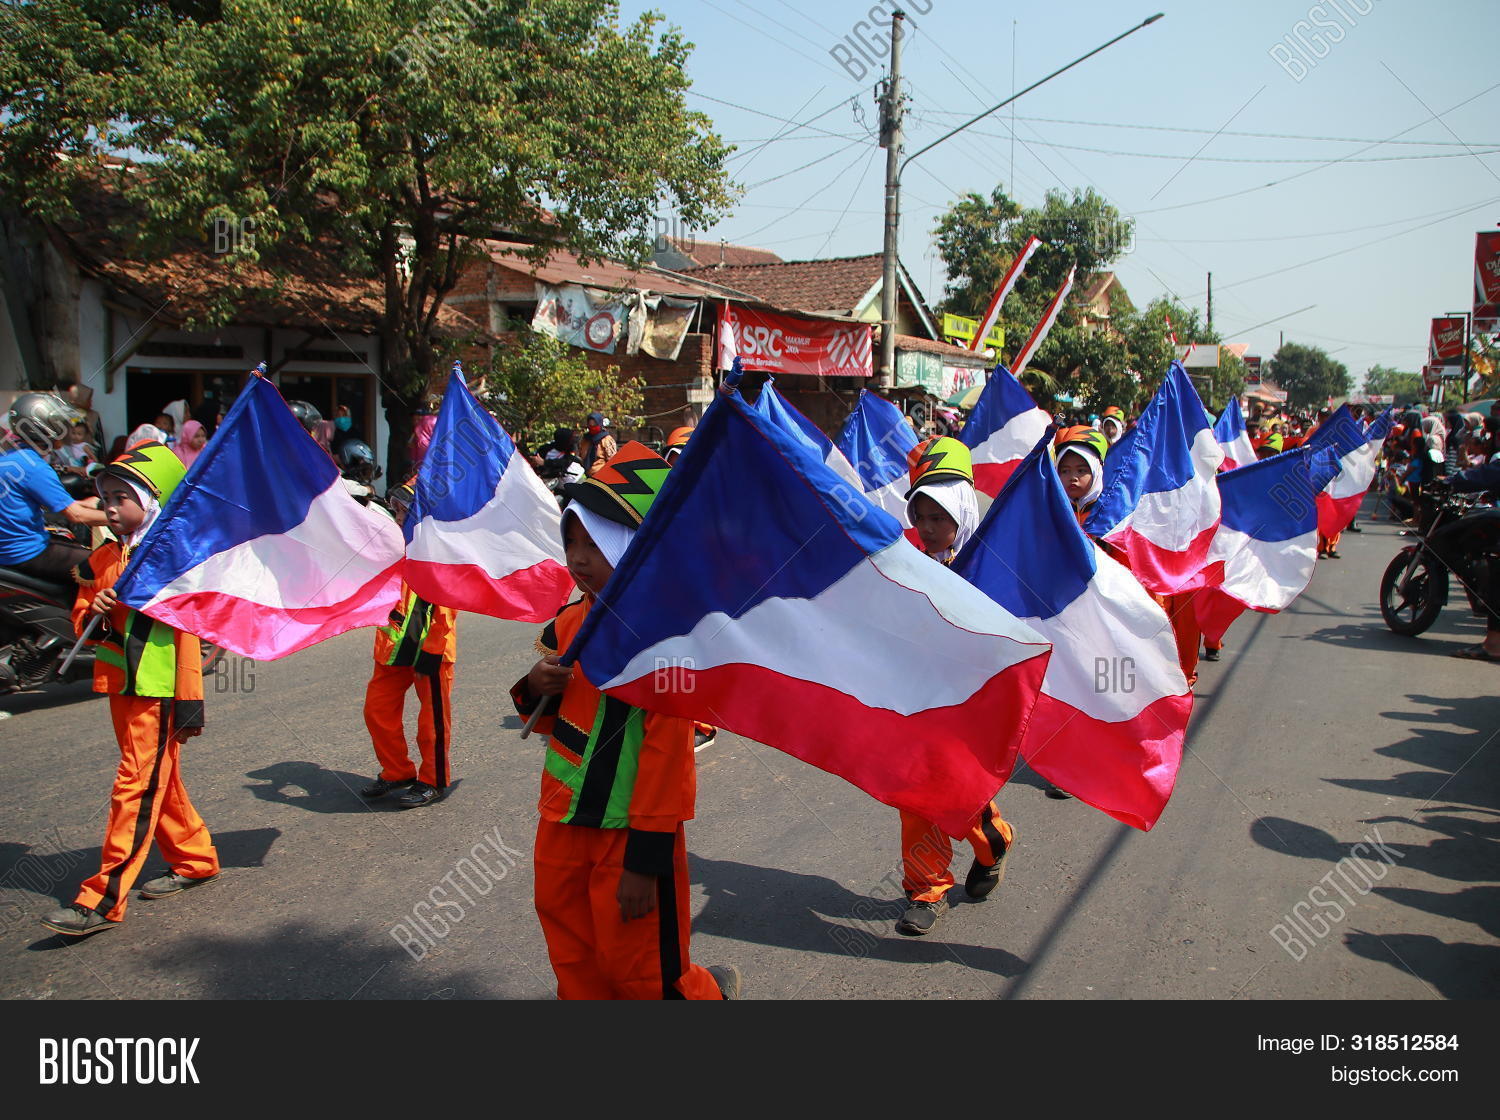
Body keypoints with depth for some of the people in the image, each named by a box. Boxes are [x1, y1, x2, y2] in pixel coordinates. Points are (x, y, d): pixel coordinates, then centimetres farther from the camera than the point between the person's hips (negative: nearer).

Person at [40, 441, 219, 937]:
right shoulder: (104, 558, 9)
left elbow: (188, 632, -13)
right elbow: (82, 617, 18)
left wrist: (189, 701, -14)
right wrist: (93, 614, -7)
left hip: (157, 691, -8)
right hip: (119, 684, 8)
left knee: (137, 786, -5)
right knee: (160, 782, 16)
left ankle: (104, 898, -2)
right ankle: (196, 860, 31)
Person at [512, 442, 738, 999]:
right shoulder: (570, 621, 4)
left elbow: (667, 745, -22)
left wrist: (645, 859, -20)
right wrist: (536, 690, -8)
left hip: (628, 827, -7)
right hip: (565, 815, 8)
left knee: (637, 967, 6)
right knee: (575, 956, 20)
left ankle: (708, 990, 33)